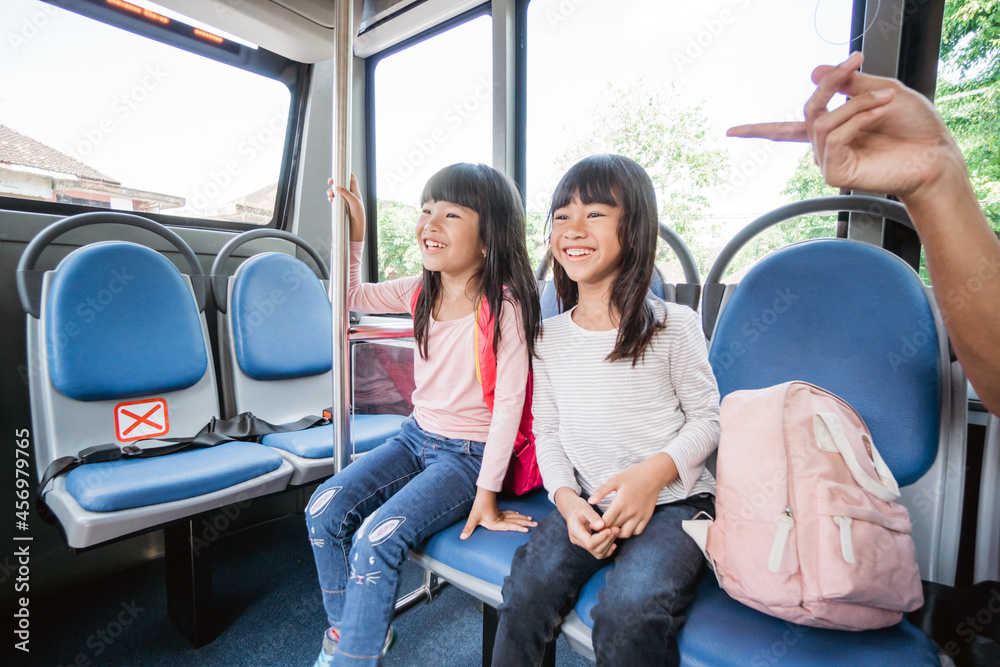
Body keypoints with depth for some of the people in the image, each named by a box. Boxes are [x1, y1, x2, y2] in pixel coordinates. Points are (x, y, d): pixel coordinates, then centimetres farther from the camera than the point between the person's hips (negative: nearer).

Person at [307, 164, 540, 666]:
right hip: (417, 436, 7)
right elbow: (352, 296, 16)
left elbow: (509, 402, -19)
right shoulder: (421, 291, 1)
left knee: (378, 537, -21)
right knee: (324, 510, -4)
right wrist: (354, 233, 2)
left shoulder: (503, 306, -19)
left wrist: (486, 493, -16)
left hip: (468, 453, -6)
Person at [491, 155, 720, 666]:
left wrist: (655, 471, -17)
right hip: (586, 502, 3)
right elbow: (546, 429, 7)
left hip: (673, 500, -2)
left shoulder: (672, 325, -5)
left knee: (629, 611, -27)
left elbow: (708, 420, 0)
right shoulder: (549, 337, 4)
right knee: (528, 589, -20)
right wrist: (566, 499, -9)